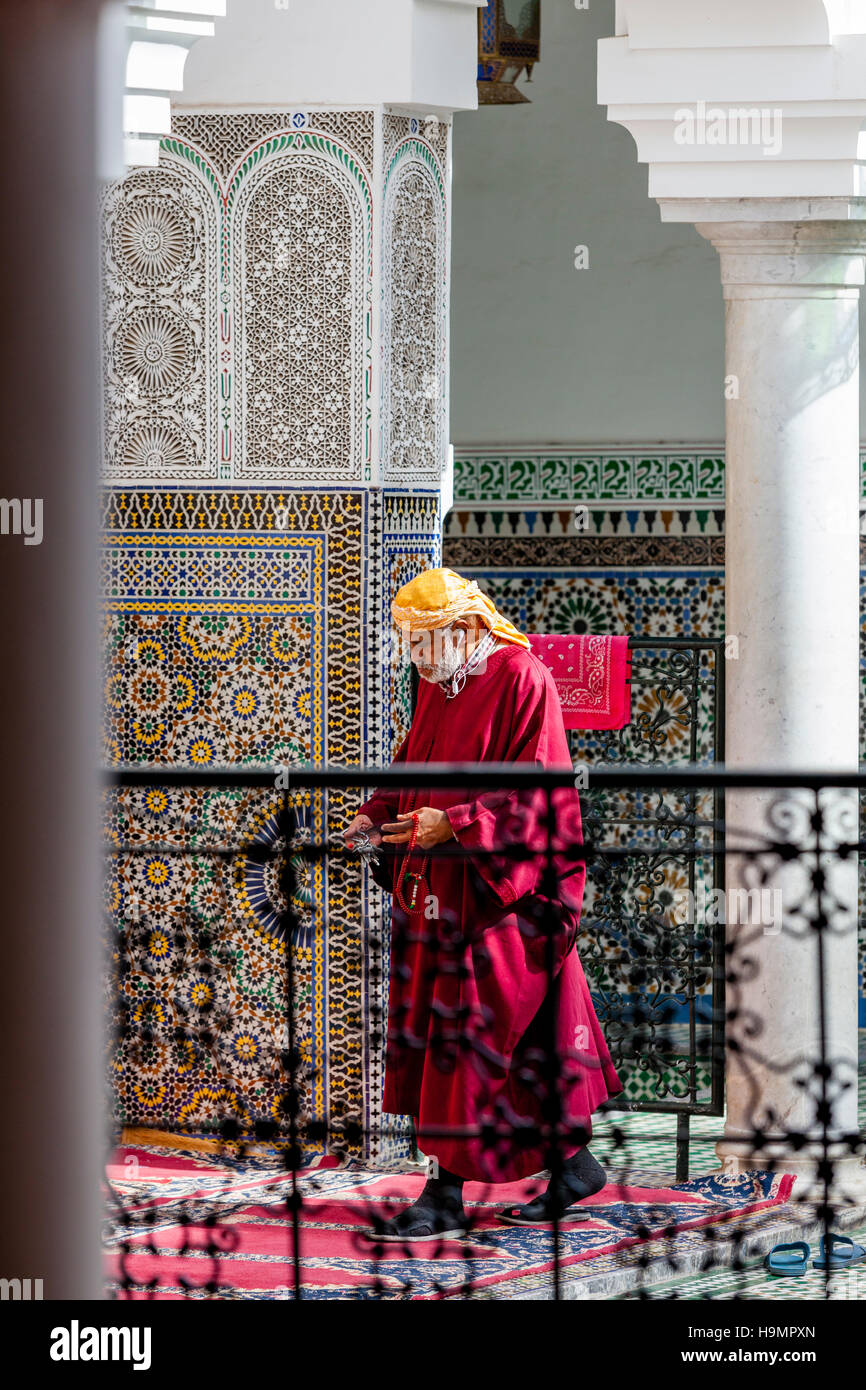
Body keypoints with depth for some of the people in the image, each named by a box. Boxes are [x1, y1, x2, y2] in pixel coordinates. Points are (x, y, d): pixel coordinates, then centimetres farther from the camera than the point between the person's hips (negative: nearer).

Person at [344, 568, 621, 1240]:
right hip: (440, 892, 8)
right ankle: (573, 1165, 21)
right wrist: (379, 814, 2)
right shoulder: (438, 686, 12)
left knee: (468, 1034, -8)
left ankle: (447, 1195, -6)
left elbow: (536, 795, -19)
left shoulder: (522, 682, -14)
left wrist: (453, 825, -25)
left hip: (498, 895, -8)